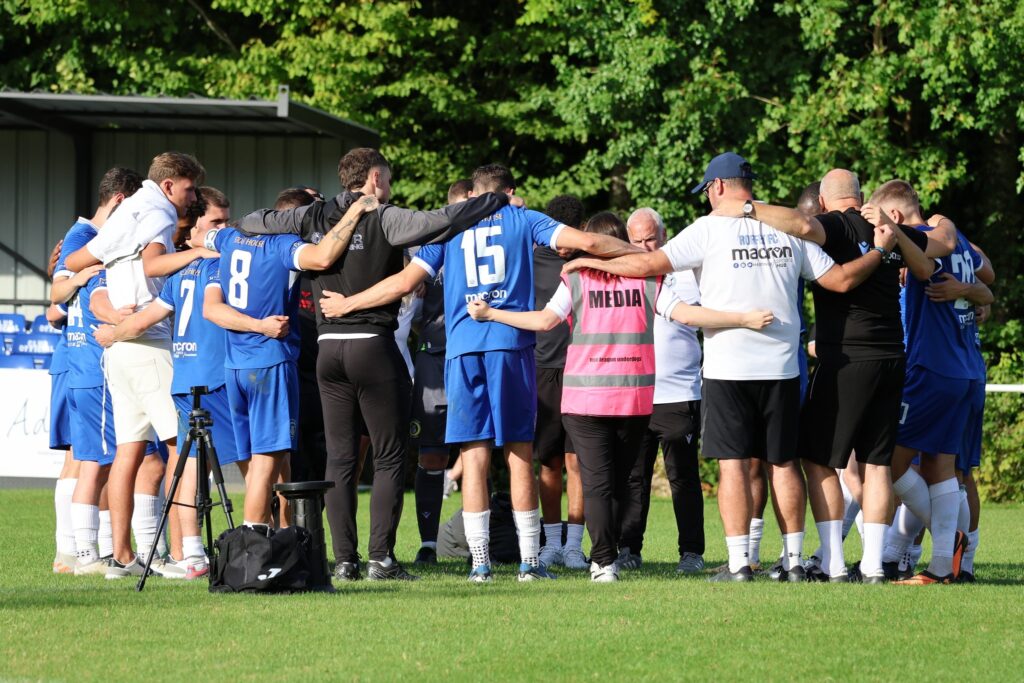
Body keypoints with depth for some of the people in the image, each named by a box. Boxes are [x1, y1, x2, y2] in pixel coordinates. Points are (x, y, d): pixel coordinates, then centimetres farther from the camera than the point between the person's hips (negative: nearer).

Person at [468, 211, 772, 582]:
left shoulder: (576, 280, -1)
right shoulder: (646, 279, 3)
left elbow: (545, 319, -10)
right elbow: (684, 314, -6)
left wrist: (489, 313, -2)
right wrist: (744, 319, -4)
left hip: (584, 396, -2)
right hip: (635, 397, 2)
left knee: (596, 481, -2)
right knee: (619, 480, 14)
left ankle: (604, 562, -13)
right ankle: (605, 557, 18)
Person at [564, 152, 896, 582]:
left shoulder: (710, 229, -5)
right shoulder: (788, 229, 6)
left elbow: (647, 264, -7)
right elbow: (841, 279, 5)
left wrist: (591, 262, 5)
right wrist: (880, 250, 17)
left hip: (728, 366, -4)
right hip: (781, 366, 4)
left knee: (733, 462, -1)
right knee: (782, 462, 10)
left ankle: (738, 563, -6)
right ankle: (793, 560, 11)